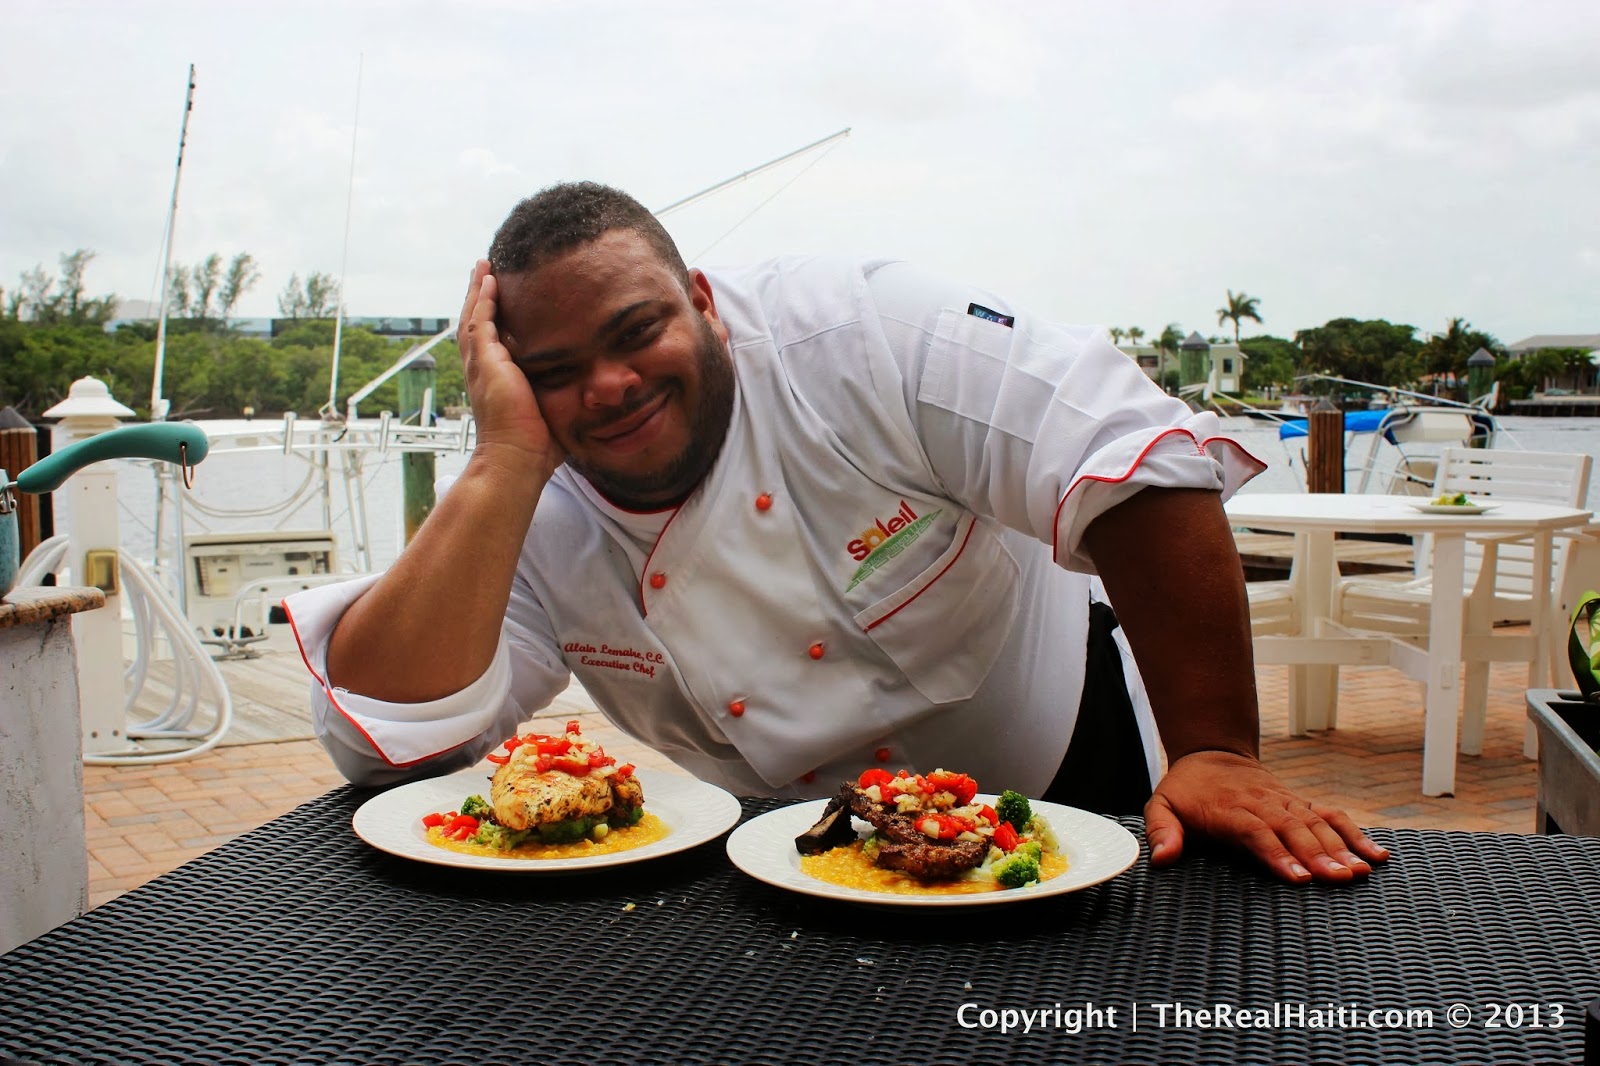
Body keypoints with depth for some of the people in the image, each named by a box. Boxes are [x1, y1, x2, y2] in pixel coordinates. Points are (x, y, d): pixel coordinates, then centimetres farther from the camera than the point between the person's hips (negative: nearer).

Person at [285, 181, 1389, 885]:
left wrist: (1217, 755, -34)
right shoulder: (532, 522, -16)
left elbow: (1142, 462, -32)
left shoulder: (855, 334, -27)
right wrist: (506, 460, -33)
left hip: (1072, 770, -2)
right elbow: (382, 737, -28)